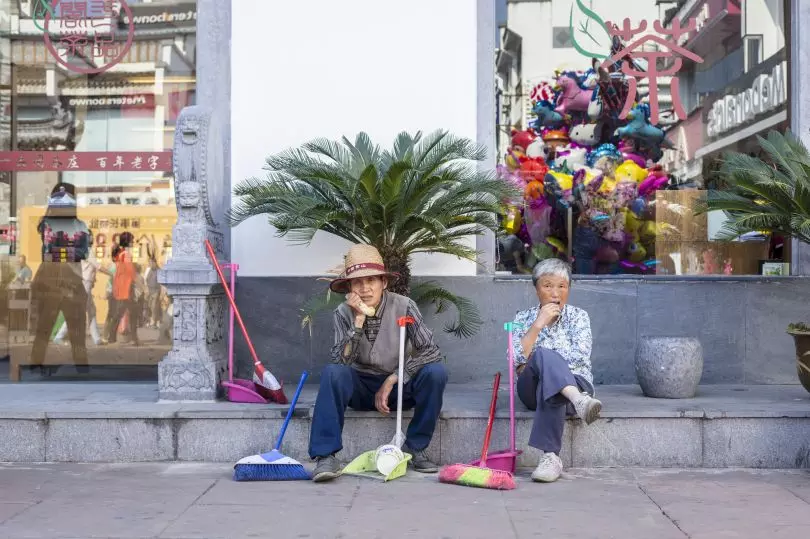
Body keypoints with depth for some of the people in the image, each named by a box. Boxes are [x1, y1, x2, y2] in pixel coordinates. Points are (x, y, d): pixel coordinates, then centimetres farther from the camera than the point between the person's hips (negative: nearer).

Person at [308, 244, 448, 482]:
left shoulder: (403, 306, -14)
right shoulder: (344, 313, -10)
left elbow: (432, 351, -18)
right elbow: (341, 361, -20)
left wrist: (393, 379, -22)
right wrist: (358, 320, -29)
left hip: (400, 385, 0)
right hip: (361, 387, 0)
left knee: (435, 372, -28)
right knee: (332, 373, -31)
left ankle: (415, 448, -12)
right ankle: (325, 455, -29)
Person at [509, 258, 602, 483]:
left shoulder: (578, 316, 10)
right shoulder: (523, 319, 13)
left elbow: (580, 356, -7)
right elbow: (515, 360, -3)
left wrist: (533, 364, -8)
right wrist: (538, 324, -10)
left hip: (575, 383, 0)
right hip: (532, 388, 1)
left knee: (548, 386, -39)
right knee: (543, 354, -34)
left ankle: (550, 457, -50)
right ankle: (580, 402, -61)